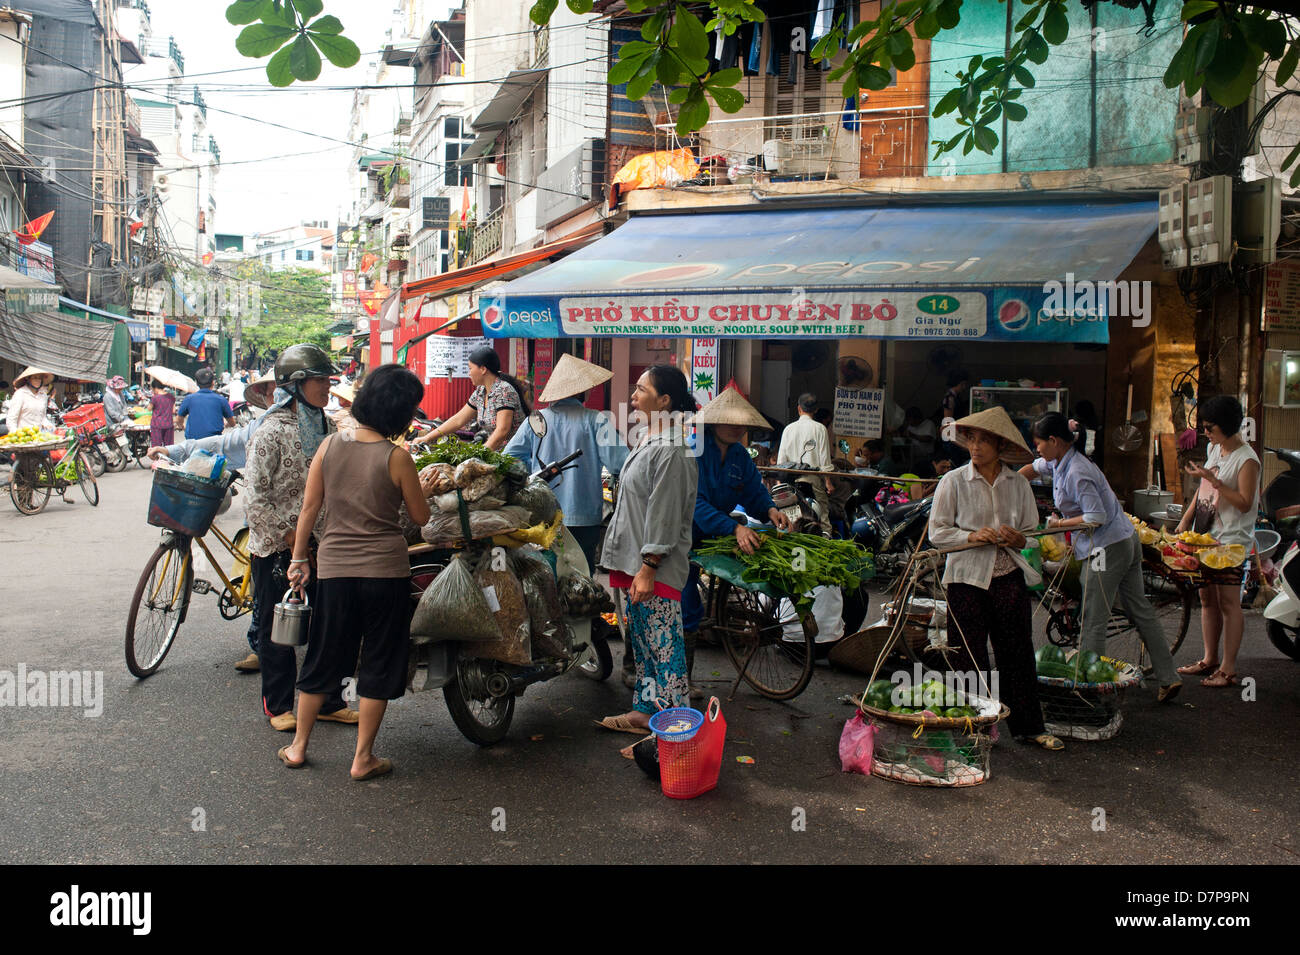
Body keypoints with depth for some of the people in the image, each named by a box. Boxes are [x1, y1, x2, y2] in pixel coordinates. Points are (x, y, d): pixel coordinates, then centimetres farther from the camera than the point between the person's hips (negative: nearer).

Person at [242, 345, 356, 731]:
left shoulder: (325, 426, 8)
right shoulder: (272, 431, -14)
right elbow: (255, 496, -15)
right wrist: (288, 535, -17)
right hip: (276, 547, -6)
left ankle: (328, 700, 24)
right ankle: (278, 705, 22)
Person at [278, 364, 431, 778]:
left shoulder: (330, 445, 0)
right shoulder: (396, 457, -10)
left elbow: (309, 506, 4)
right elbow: (420, 516, -1)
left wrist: (298, 558, 13)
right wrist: (424, 488, 18)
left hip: (334, 566, 4)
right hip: (385, 569, -4)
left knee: (323, 659, 18)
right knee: (379, 663, 9)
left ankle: (298, 747, 28)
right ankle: (363, 758, 15)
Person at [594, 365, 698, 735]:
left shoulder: (670, 451, -17)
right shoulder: (648, 440, 15)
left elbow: (664, 516, -20)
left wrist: (648, 569, -21)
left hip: (657, 568, -10)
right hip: (634, 560, 10)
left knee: (664, 644, -4)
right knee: (641, 640, 17)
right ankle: (645, 709, 28)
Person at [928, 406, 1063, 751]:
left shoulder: (1018, 484, 8)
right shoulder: (953, 481, 0)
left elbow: (1033, 533, 13)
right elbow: (937, 532, -1)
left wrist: (1018, 539, -10)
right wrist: (973, 535, -17)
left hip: (1009, 576, 2)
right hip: (967, 577, -2)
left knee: (1018, 653, 5)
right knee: (970, 658, 2)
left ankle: (1029, 726, 16)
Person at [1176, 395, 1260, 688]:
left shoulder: (1246, 459, -14)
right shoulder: (1215, 449, 12)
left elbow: (1244, 503, -19)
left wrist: (1213, 480, -25)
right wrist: (1184, 522, 15)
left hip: (1231, 541, -8)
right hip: (1205, 535, 8)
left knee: (1228, 602, -5)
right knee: (1207, 599, 13)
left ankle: (1228, 669, 0)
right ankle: (1209, 659, 23)